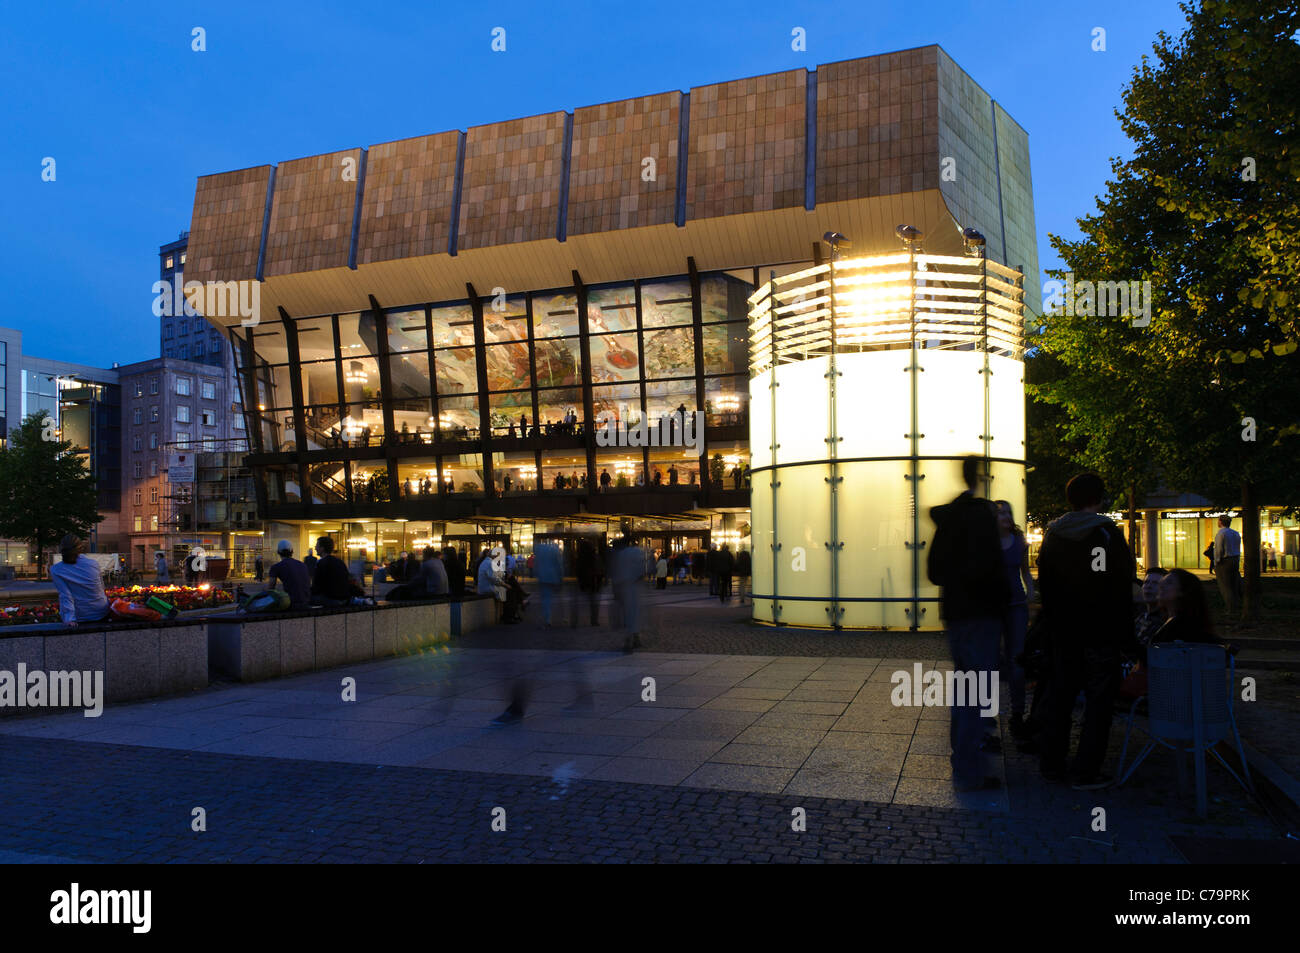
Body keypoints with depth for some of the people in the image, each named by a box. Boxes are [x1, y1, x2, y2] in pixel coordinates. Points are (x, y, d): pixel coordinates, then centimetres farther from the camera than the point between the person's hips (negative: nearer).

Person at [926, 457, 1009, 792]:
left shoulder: (948, 516, 10)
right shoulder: (982, 513, -15)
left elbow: (934, 571, 13)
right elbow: (984, 567, -24)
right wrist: (1003, 595, -9)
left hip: (954, 612, 9)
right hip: (980, 614, -9)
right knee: (976, 692, -4)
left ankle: (962, 755, 36)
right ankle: (968, 773, 0)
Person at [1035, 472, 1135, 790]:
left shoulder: (1051, 536, 4)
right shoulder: (1107, 534, -10)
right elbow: (1123, 585, -9)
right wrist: (1124, 631, -2)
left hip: (1063, 632, 5)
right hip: (1101, 632, -5)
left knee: (1059, 699, 14)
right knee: (1099, 701, 2)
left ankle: (1051, 764, 20)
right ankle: (1086, 772, 2)